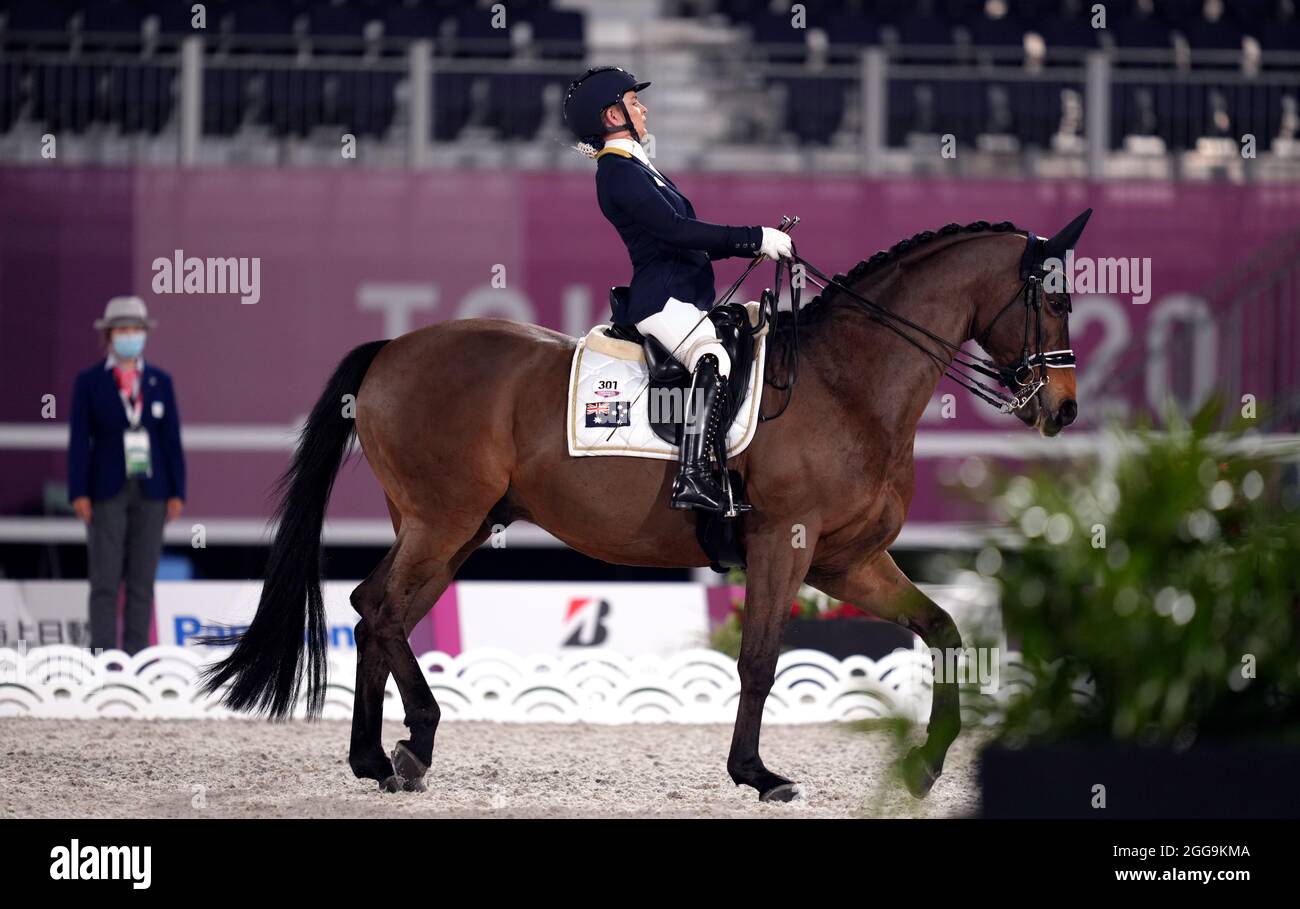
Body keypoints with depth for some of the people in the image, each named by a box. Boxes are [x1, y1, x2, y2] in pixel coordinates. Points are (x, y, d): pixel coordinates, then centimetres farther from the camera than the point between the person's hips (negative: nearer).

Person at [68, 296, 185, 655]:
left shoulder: (160, 381, 7)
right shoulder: (89, 382, 0)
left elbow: (172, 440, 6)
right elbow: (79, 441, -3)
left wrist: (177, 492, -1)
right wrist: (79, 494, -11)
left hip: (151, 491, 2)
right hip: (106, 491, -2)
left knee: (142, 578, 2)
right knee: (105, 579, -6)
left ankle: (136, 655, 4)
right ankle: (104, 655, -6)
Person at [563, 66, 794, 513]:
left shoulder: (634, 169, 24)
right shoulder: (618, 171, -9)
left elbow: (685, 241, 23)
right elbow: (675, 230, -19)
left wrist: (755, 243, 12)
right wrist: (754, 238, -18)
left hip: (683, 297, 11)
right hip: (663, 298, -11)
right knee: (713, 360, -31)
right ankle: (693, 477, -41)